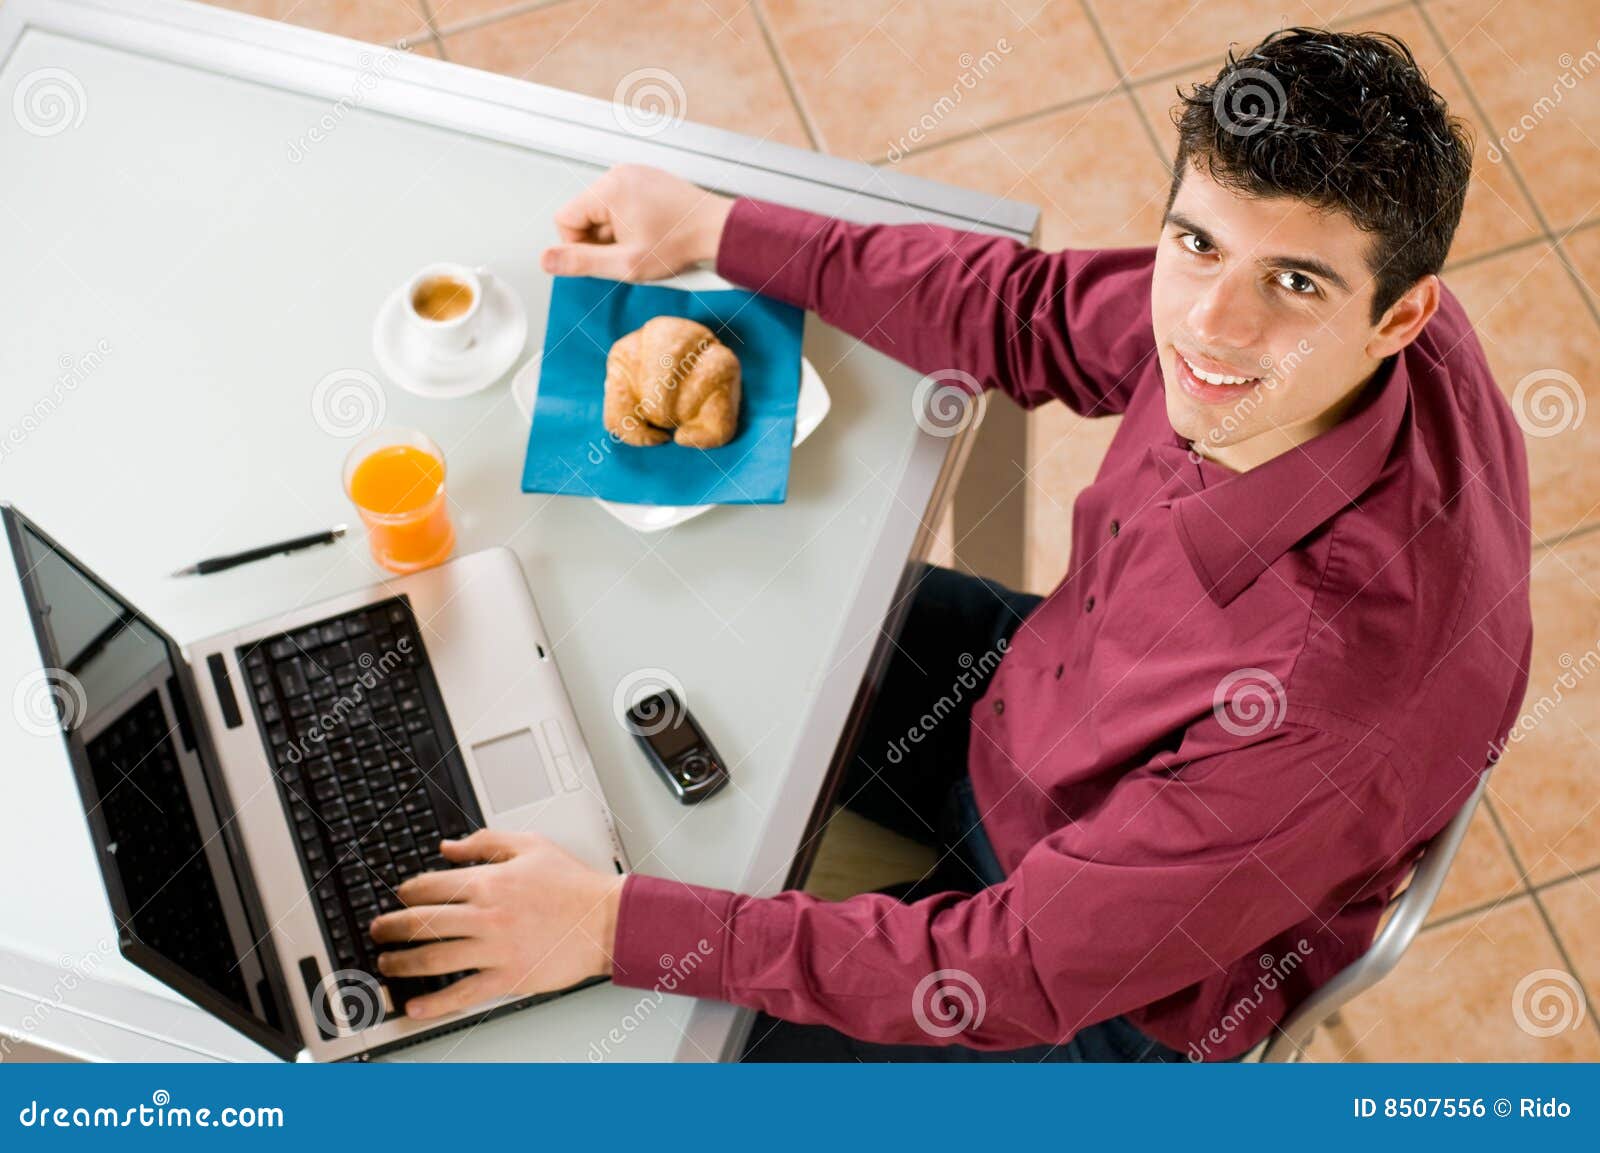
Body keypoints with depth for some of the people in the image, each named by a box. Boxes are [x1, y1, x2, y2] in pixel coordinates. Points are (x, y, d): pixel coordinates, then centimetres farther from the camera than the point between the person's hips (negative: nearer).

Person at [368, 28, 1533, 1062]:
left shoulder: (1341, 683, -44)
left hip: (1110, 1007, -6)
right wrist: (716, 230, -3)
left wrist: (618, 927, -34)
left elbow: (1028, 968, -35)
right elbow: (1037, 313, -4)